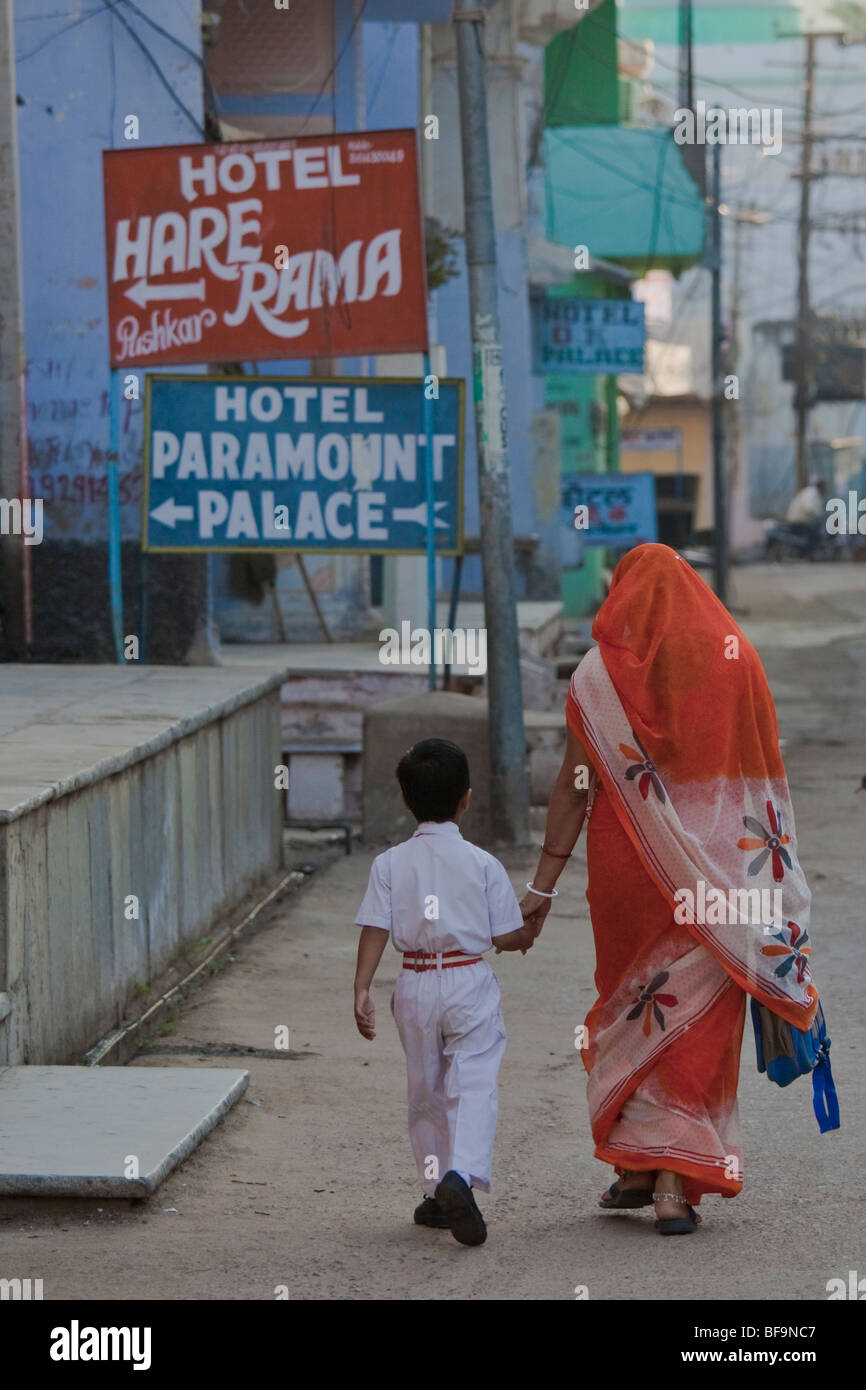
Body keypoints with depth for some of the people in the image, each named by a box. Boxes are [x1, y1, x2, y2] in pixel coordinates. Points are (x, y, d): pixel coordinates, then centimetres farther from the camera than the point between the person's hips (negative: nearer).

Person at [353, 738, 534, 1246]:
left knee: (426, 1091, 16)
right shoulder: (483, 864, -5)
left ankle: (437, 1193, 22)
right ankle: (461, 1175, -29)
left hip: (416, 987, 3)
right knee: (473, 1086, -6)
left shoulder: (390, 864, -1)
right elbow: (508, 937, -4)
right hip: (470, 984, -3)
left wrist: (362, 991, -9)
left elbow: (375, 930, -8)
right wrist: (528, 935, 18)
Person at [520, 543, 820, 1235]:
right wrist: (775, 891, 9)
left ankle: (635, 1167, 16)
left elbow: (574, 786, -4)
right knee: (698, 1021, 2)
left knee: (632, 1006, 16)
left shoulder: (598, 674, -3)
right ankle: (676, 1179, -7)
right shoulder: (738, 661, 1)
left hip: (629, 867, 0)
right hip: (715, 880, 1)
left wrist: (544, 882, 2)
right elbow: (764, 782, 3)